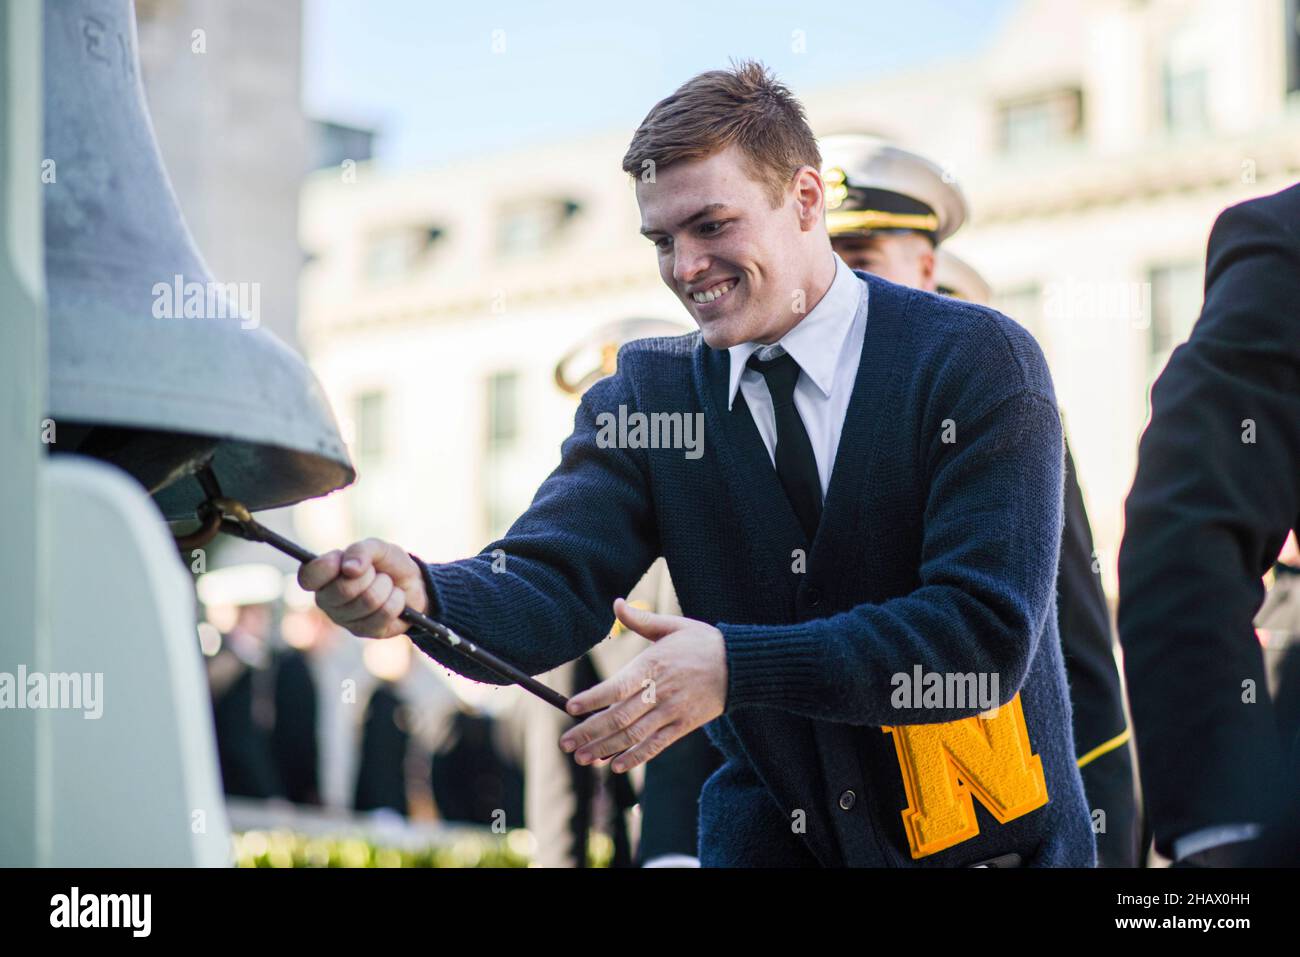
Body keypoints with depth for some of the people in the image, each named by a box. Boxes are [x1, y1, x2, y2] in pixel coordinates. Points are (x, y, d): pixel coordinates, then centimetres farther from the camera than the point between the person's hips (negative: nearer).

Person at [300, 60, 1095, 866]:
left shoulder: (978, 362, -11)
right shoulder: (649, 392, 1)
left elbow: (986, 630, -21)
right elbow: (551, 583, -12)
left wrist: (736, 665, -30)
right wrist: (418, 594, -34)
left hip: (989, 837, -2)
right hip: (774, 838, 3)